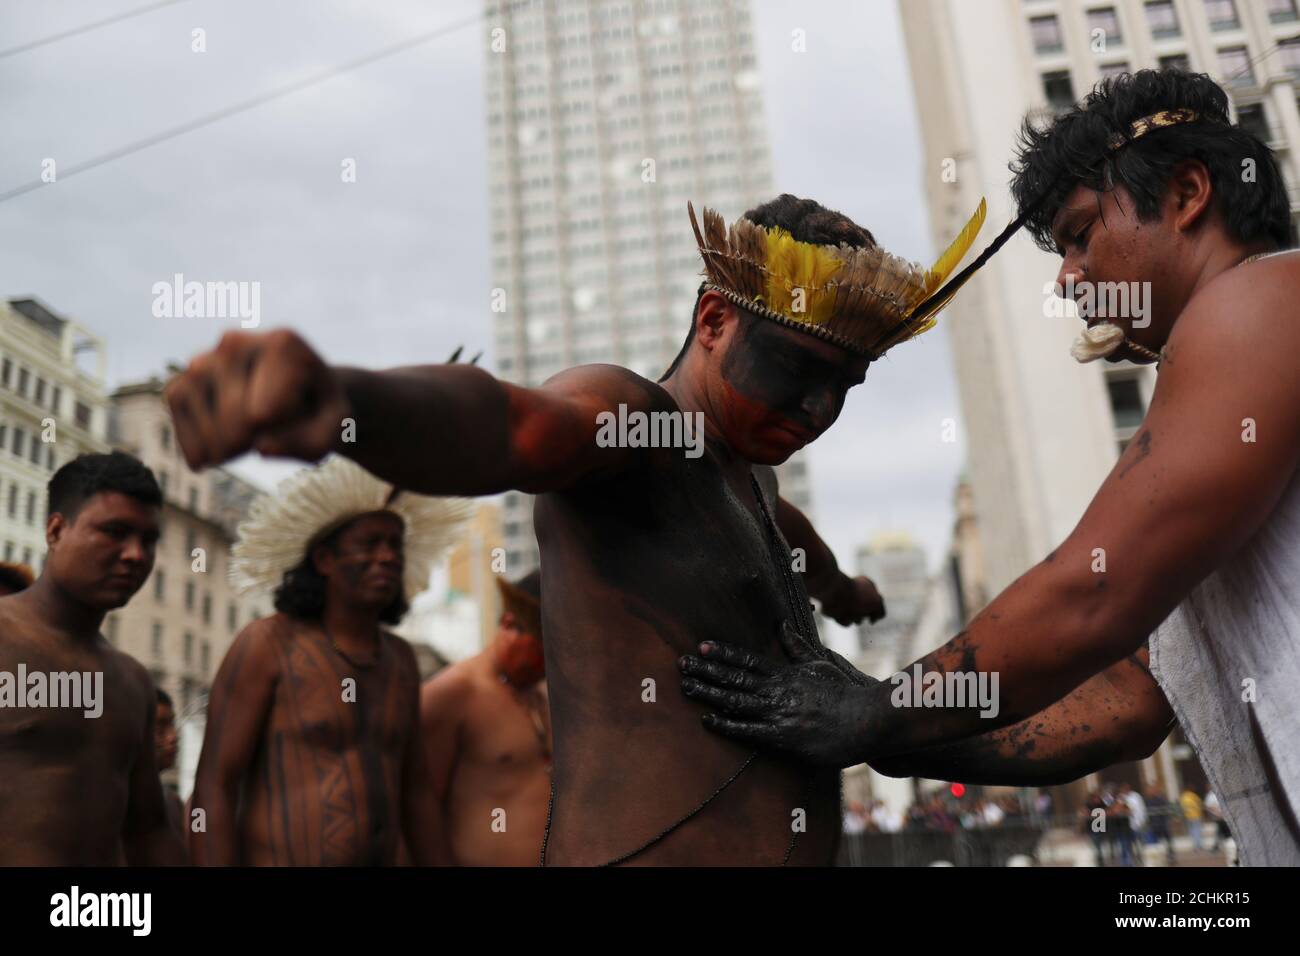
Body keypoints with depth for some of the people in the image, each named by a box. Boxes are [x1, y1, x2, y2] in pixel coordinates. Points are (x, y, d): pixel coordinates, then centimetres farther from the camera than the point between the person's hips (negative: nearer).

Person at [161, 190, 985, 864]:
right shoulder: (621, 417, -10)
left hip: (786, 845, 9)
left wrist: (842, 587, 60)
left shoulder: (745, 471, 18)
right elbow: (508, 422, -33)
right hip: (652, 844, -9)